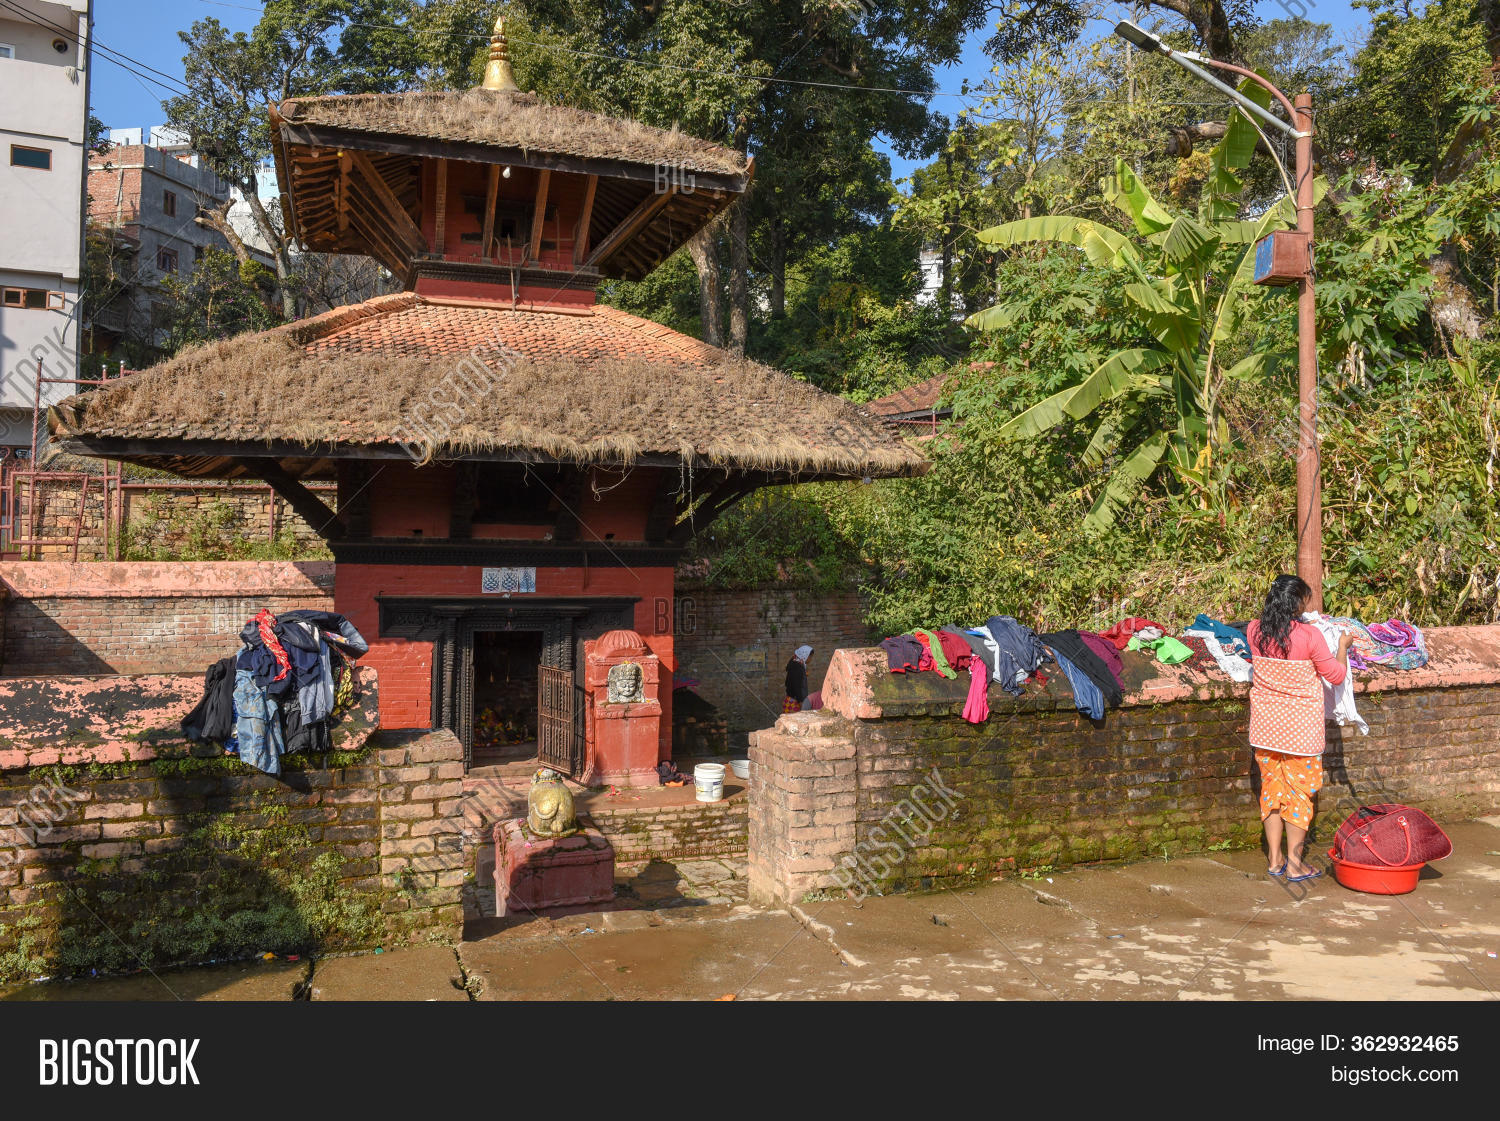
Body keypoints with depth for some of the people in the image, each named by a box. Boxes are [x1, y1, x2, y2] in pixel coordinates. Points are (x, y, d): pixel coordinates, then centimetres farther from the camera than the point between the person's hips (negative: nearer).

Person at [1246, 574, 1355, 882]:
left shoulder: (1255, 631, -5)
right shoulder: (1309, 636, -17)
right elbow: (1336, 675, -5)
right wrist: (1343, 645, 11)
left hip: (1265, 726, 4)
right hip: (1300, 729, -4)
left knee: (1272, 786, 15)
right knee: (1299, 790, 7)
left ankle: (1274, 858, 22)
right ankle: (1294, 863, 13)